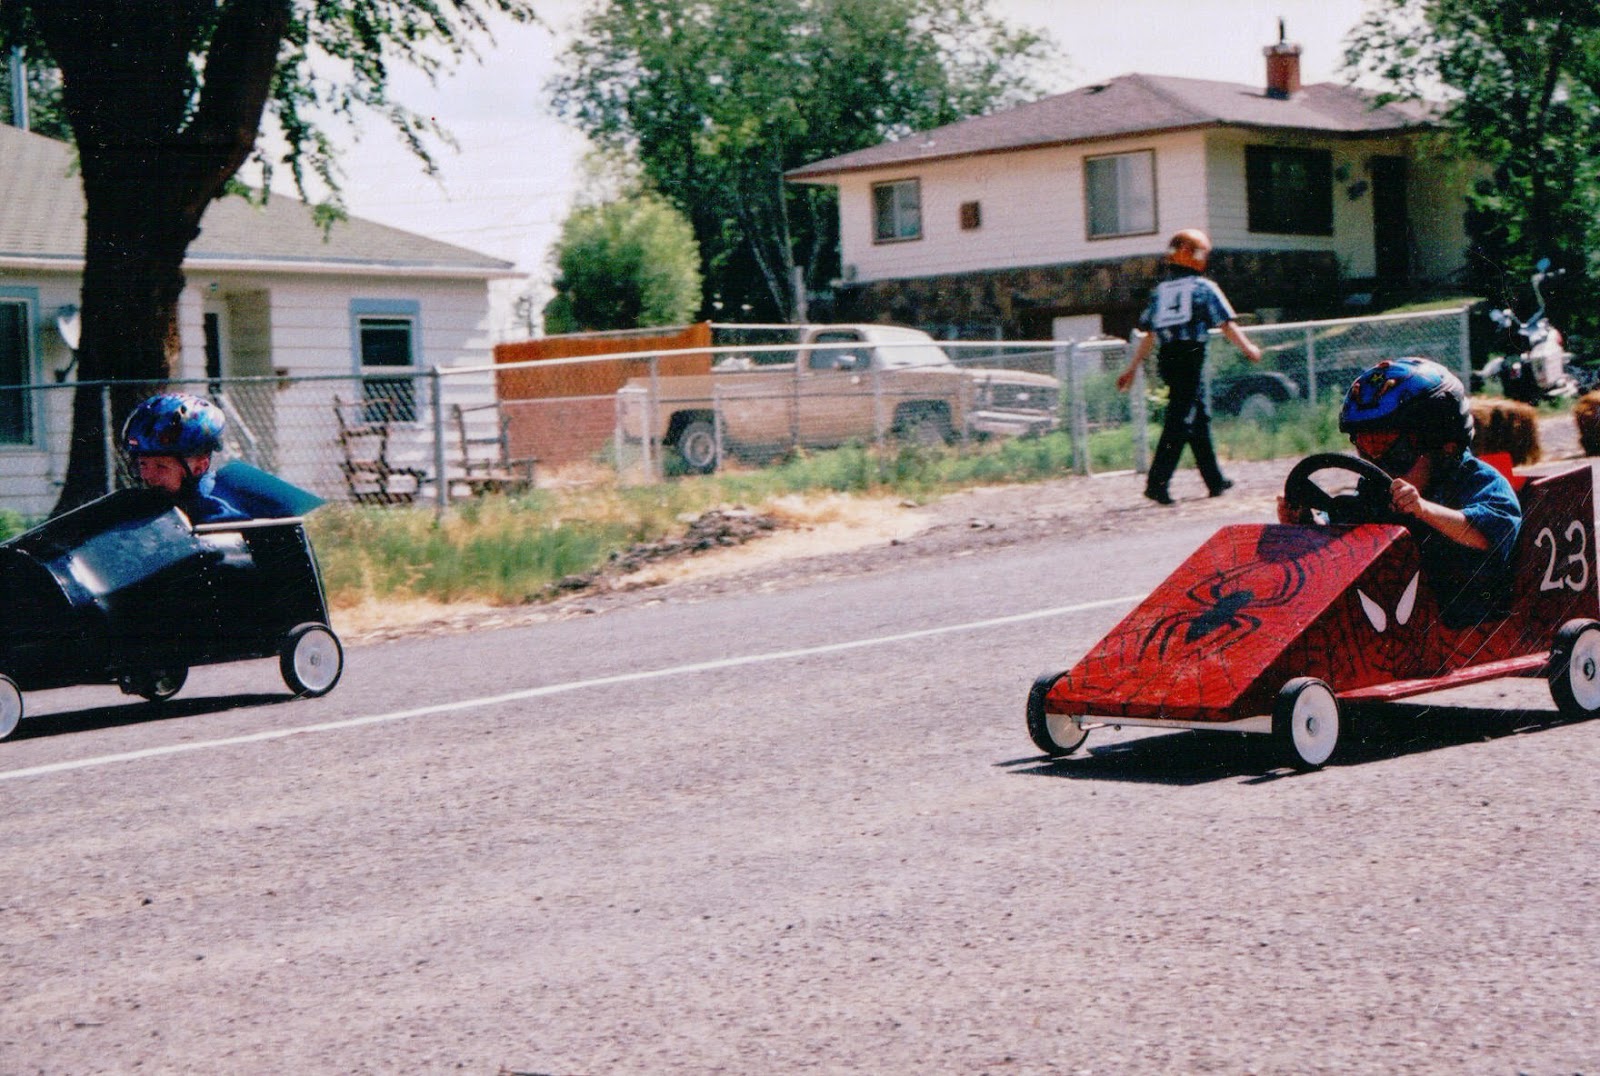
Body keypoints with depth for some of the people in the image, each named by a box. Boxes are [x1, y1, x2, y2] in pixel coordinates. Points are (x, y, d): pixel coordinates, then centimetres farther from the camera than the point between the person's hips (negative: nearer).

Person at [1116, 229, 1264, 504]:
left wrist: (1132, 368, 20)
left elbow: (1147, 335, 14)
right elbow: (1226, 325, 1)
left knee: (1200, 416, 16)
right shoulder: (1204, 287, 1)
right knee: (1180, 421, -8)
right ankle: (1157, 482, -17)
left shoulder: (1159, 290, 15)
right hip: (1191, 357, -6)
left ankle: (1215, 481, 22)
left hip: (1166, 358, 6)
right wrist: (1249, 349, 14)